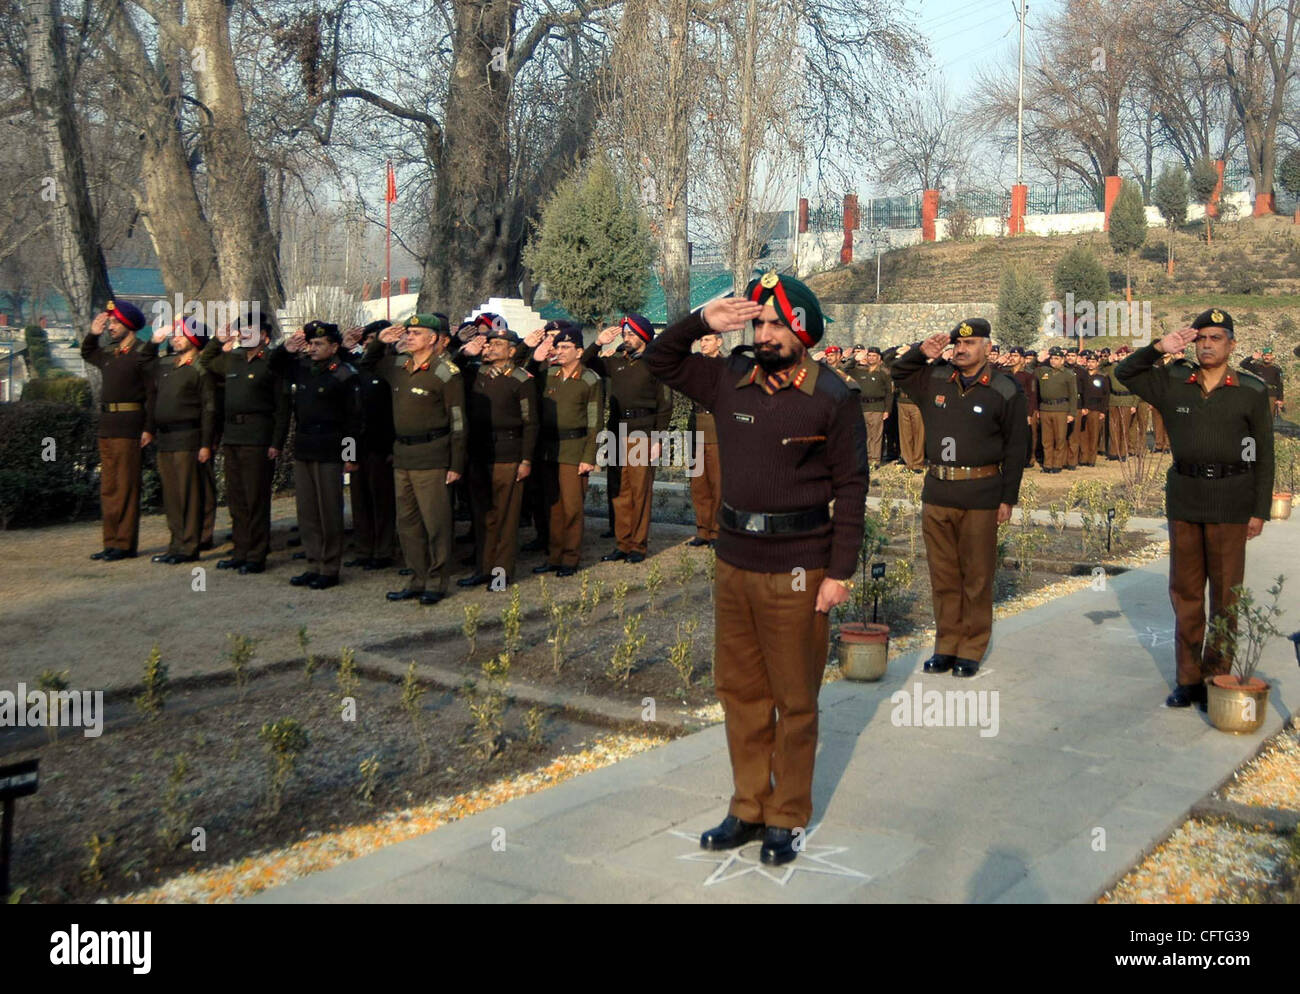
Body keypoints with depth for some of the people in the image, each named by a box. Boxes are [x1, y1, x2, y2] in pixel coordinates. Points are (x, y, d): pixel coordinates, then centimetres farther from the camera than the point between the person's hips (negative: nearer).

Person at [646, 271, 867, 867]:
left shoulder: (832, 399, -7)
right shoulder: (730, 381, 5)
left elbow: (851, 488, -7)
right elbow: (660, 362, 15)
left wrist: (840, 571, -11)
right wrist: (702, 321, -3)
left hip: (797, 570, -5)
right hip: (734, 561, 5)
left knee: (794, 701, 6)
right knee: (739, 690, 13)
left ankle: (787, 819, 20)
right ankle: (749, 808, 28)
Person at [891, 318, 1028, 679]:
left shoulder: (1005, 391, -2)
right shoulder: (935, 379, 8)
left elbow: (1015, 449, -1)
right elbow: (898, 372, 23)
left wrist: (1008, 498, -4)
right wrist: (923, 351, 3)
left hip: (980, 498, -4)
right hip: (937, 492, 4)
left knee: (977, 578, 3)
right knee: (943, 575, 10)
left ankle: (971, 650, 14)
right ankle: (946, 645, 21)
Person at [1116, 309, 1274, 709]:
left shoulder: (1252, 391, -3)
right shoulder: (1173, 383, 4)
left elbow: (1264, 454, 0)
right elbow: (1124, 372, 8)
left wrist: (1260, 510, -4)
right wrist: (1160, 347, -8)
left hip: (1230, 500, -3)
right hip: (1184, 496, 3)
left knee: (1225, 593, 3)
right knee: (1185, 590, 8)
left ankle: (1216, 678, 12)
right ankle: (1187, 678, 16)